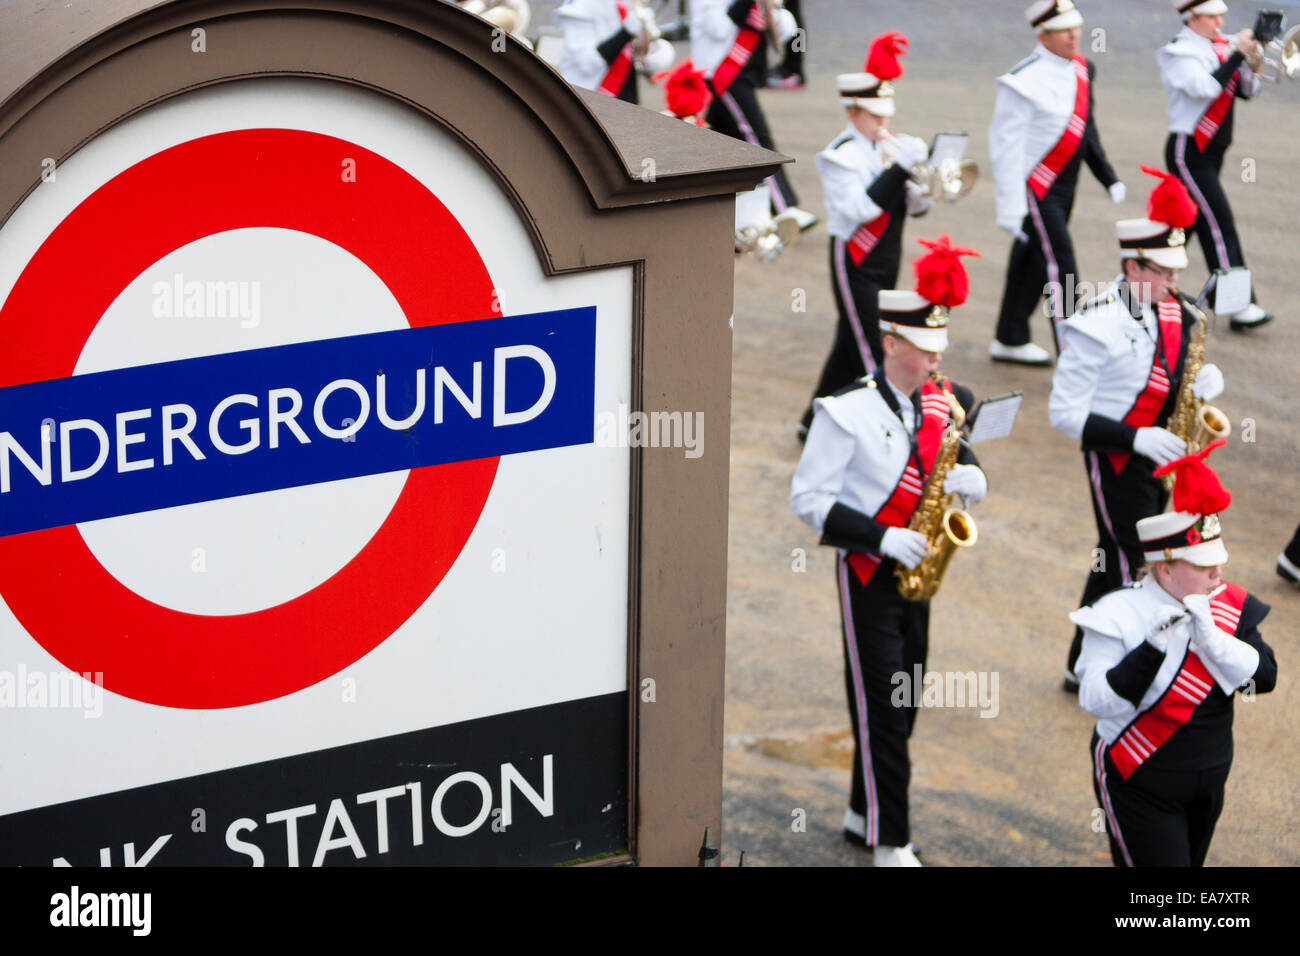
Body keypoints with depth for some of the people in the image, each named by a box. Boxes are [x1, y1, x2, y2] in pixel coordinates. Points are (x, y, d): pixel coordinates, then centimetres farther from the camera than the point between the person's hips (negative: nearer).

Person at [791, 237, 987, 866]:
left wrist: (969, 477, -10)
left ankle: (865, 814, 29)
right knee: (881, 709, -4)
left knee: (902, 705, 13)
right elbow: (807, 497, -15)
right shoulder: (848, 411, -16)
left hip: (915, 571, 6)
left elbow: (964, 466, 16)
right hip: (869, 573, -6)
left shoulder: (941, 404, 3)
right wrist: (882, 537, -22)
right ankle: (890, 843, 3)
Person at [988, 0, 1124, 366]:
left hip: (1064, 186, 8)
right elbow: (1006, 144, -18)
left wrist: (1108, 177, 15)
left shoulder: (1081, 69, 6)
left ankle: (1010, 340, 31)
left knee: (1033, 259, 18)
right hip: (1036, 190, -8)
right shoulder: (1025, 81, -19)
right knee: (1060, 265, -10)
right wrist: (1010, 207, -20)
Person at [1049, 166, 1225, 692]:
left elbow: (1187, 367, 17)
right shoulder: (1096, 328, -19)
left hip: (1159, 457, 8)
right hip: (1118, 463, -8)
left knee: (1115, 560, 16)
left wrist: (1206, 378, -8)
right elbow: (1066, 414, -19)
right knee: (1131, 569, -4)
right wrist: (1136, 438, -26)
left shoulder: (1174, 314, 3)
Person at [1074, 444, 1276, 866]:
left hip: (1208, 785, 6)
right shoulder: (1119, 616, -19)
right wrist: (1154, 648, -35)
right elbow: (1099, 701, -25)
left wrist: (1210, 637, -24)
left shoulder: (1231, 607, -3)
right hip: (1140, 789, -6)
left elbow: (1264, 678, -10)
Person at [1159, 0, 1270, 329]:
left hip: (1212, 152, 8)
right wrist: (1237, 54, -24)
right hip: (1188, 152, -8)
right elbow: (1207, 88, -28)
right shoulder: (1180, 53, -13)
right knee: (1219, 224, -12)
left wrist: (1251, 61, -8)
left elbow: (1246, 91, 9)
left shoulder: (1221, 47, 9)